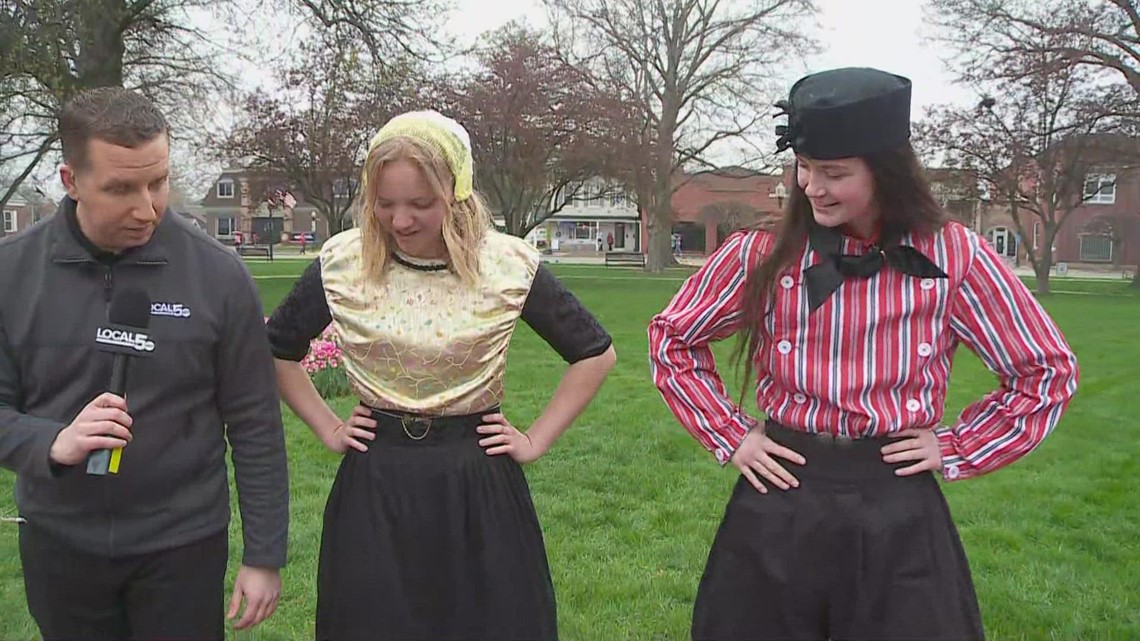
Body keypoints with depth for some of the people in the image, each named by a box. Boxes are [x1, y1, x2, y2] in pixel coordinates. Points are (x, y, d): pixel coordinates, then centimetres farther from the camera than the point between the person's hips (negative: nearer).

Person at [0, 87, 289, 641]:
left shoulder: (217, 274, -10)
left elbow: (255, 427, -6)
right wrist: (54, 444, -22)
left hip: (184, 543, -2)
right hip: (58, 543, 2)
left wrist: (264, 555, -5)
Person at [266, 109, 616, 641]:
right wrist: (325, 428, 4)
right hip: (374, 485, 1)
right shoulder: (341, 263, -6)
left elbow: (595, 354, 2)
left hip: (478, 483, -1)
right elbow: (277, 349, 12)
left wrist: (537, 441, -2)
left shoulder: (511, 266, -10)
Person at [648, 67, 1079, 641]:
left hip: (900, 513, 0)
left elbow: (1047, 372, 6)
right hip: (780, 505, 1)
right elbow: (672, 340, 10)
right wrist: (729, 436, 3)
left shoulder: (954, 257, -5)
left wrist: (957, 450, 0)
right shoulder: (761, 254, -4)